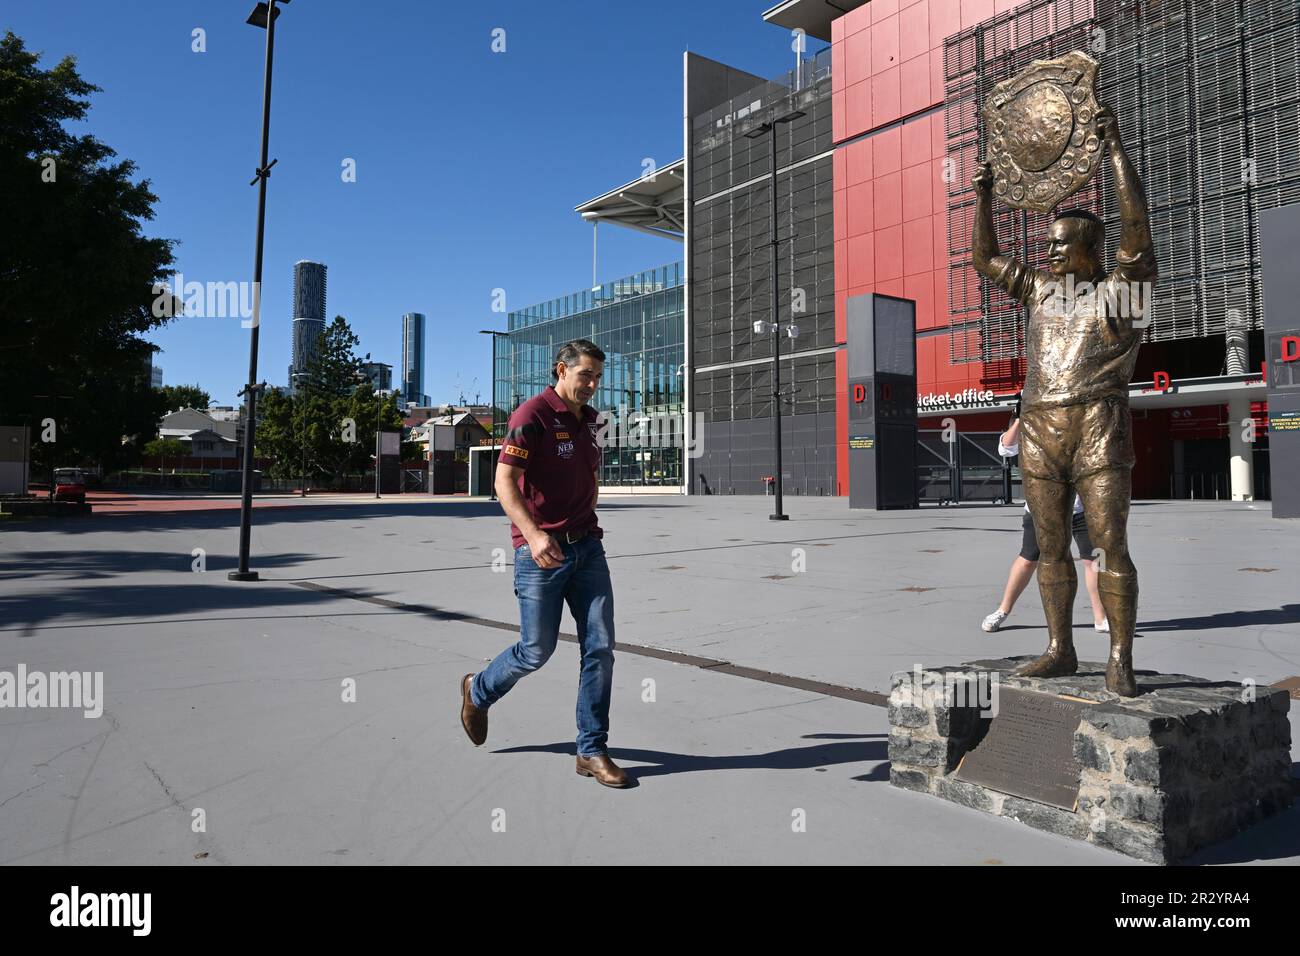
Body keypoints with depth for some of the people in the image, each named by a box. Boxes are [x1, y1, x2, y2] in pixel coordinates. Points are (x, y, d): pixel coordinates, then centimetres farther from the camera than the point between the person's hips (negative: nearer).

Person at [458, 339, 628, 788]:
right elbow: (504, 481, -18)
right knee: (537, 651, 4)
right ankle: (479, 690, 35)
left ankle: (592, 750, 10)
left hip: (587, 548, 6)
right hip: (541, 551, -6)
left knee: (600, 646, -1)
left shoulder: (588, 419, 12)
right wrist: (533, 534, -30)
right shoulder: (532, 415, -11)